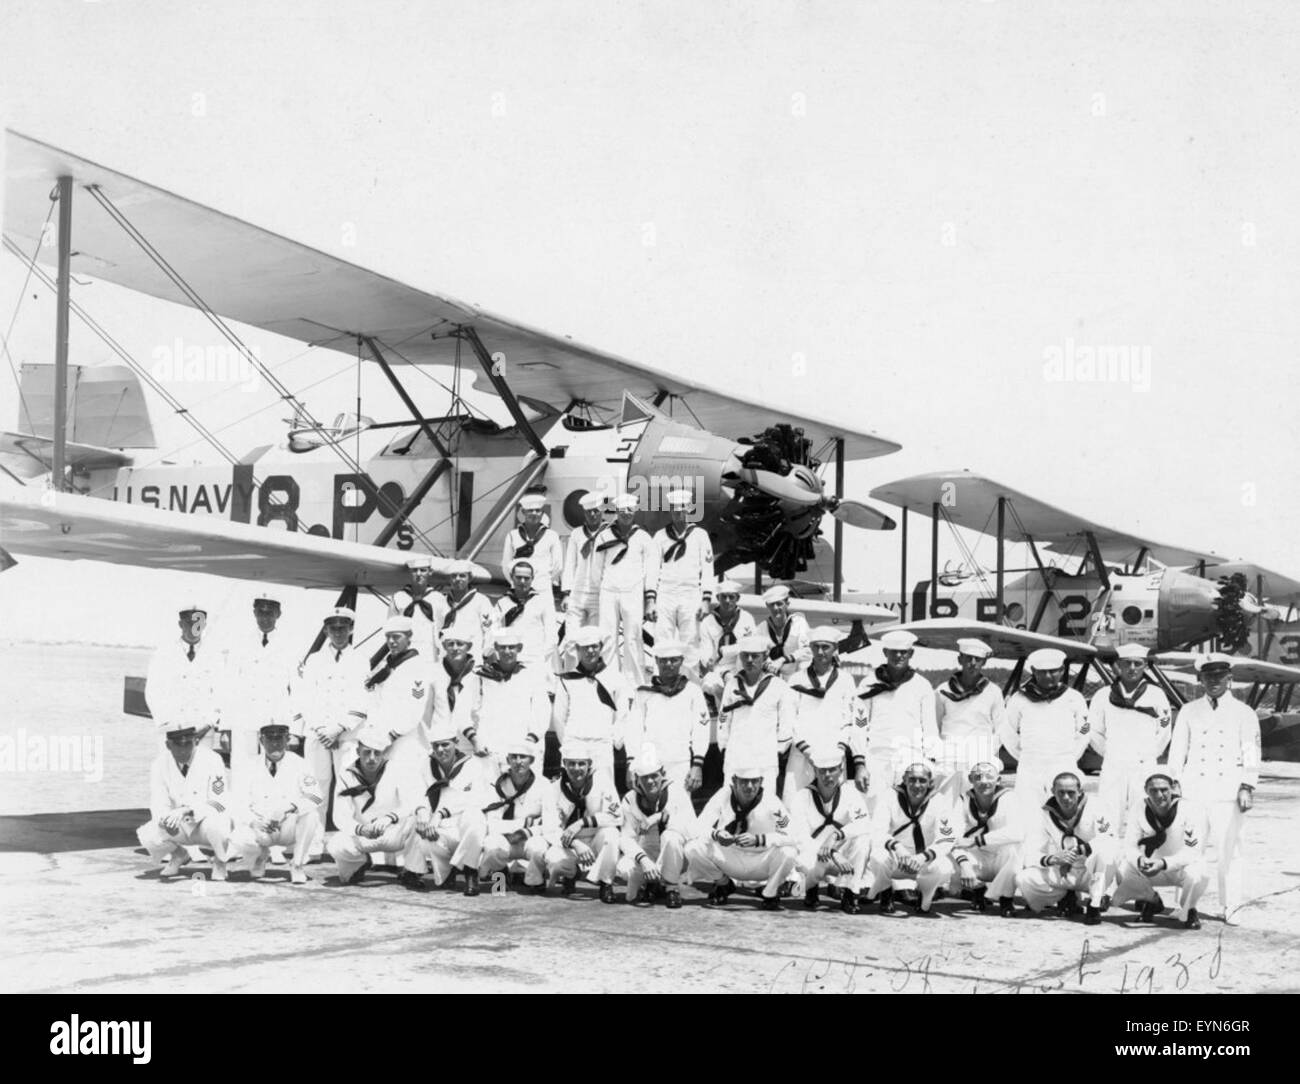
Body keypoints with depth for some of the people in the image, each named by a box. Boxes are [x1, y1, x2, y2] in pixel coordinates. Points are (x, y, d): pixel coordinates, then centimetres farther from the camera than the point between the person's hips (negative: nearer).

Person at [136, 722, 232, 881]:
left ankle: (219, 861, -3)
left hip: (206, 821, -3)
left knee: (214, 823, -38)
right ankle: (178, 855, 12)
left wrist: (185, 810, -38)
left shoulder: (211, 759, -18)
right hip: (179, 829, 3)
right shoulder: (159, 764, -9)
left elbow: (219, 802, -22)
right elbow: (158, 804, -11)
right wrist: (166, 820, -37)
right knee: (146, 835, -24)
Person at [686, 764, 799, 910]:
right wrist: (716, 835, -39)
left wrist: (758, 840, -40)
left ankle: (770, 893, 0)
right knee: (693, 849, -22)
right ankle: (723, 885, 9)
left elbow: (790, 837, -24)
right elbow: (701, 827, -14)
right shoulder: (723, 796, -12)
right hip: (728, 857, 2)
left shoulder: (771, 802, -18)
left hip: (761, 862, -2)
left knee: (787, 853, -33)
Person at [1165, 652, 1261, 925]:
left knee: (1230, 849, -5)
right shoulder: (1189, 712, 14)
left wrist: (1247, 787, -7)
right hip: (1194, 789, 2)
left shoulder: (1243, 714, 9)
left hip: (1229, 790, -1)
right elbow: (1177, 752, 14)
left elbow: (1251, 754, 3)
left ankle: (1232, 907, 2)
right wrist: (1173, 785, 5)